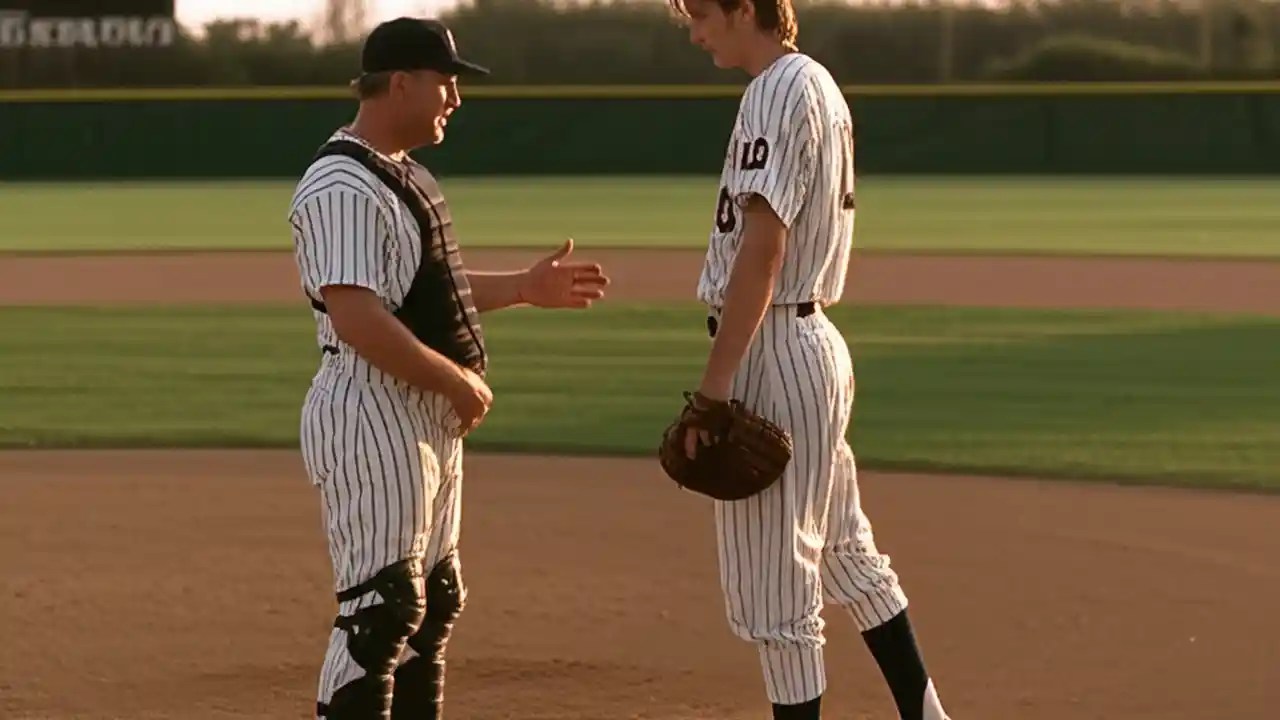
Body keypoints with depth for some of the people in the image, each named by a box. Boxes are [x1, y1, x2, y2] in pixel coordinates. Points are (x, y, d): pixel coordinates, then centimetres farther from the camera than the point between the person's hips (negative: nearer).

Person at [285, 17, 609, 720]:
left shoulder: (404, 174, 16)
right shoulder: (344, 187, -18)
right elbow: (357, 319, -26)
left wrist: (522, 287, 18)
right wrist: (459, 381, -21)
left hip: (428, 417, 11)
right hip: (372, 415, -11)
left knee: (434, 601, 15)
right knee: (380, 608, -10)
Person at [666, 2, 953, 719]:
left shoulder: (778, 93, -15)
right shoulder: (820, 85, 15)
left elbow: (762, 249, -22)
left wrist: (714, 385, -24)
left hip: (771, 347, -10)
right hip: (818, 338, 10)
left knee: (774, 585, -4)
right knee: (846, 550, 19)